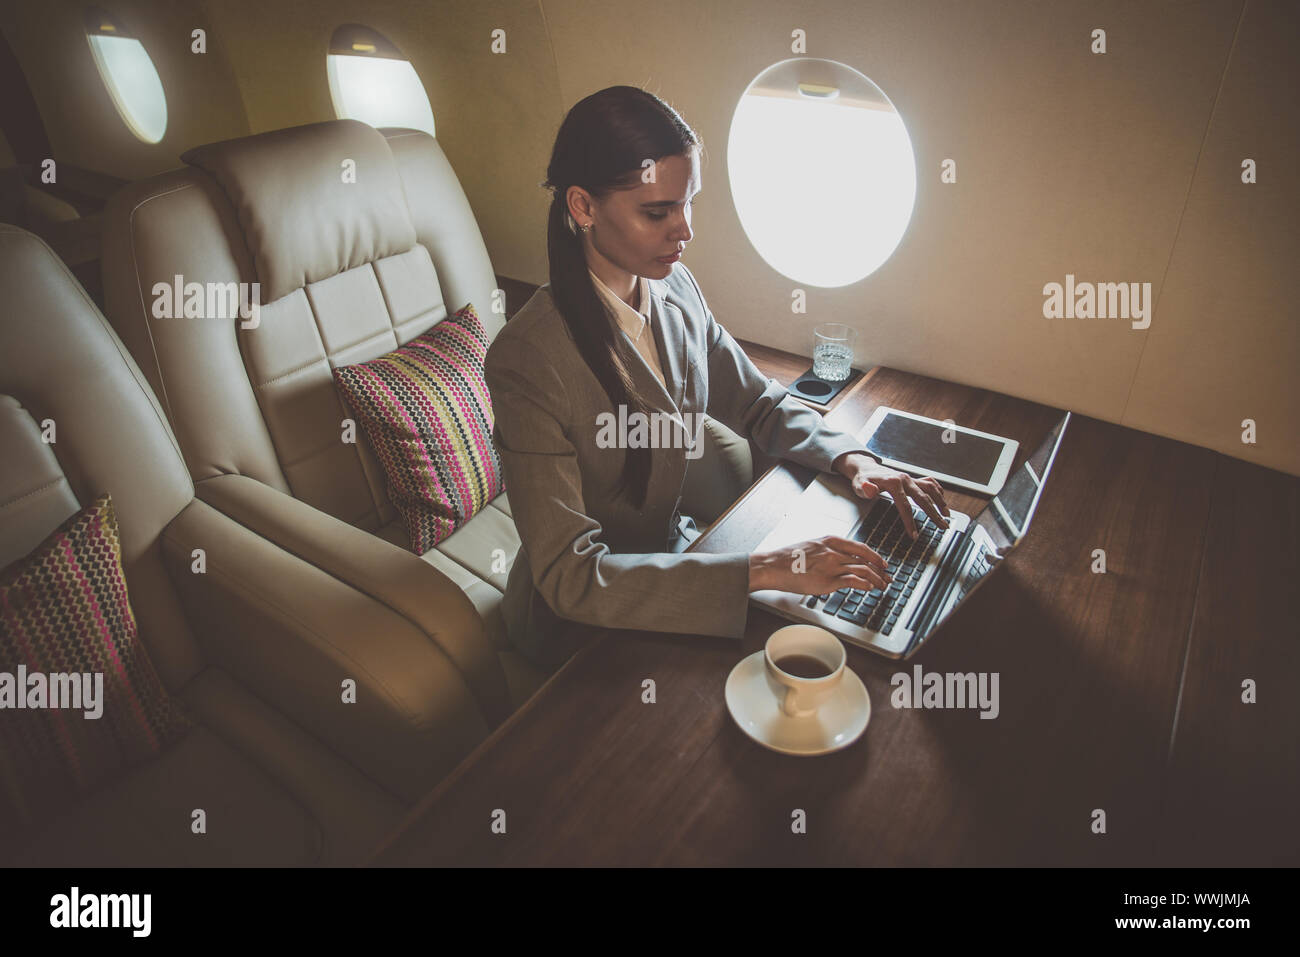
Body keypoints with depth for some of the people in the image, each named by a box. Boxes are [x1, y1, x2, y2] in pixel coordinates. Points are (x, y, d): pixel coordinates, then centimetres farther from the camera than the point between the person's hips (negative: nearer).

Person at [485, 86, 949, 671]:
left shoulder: (675, 289, -6)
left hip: (669, 553, 6)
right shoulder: (527, 360, -29)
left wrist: (851, 459, -14)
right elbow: (570, 577, -30)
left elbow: (758, 403, 5)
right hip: (580, 623, -6)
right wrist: (763, 570, -35)